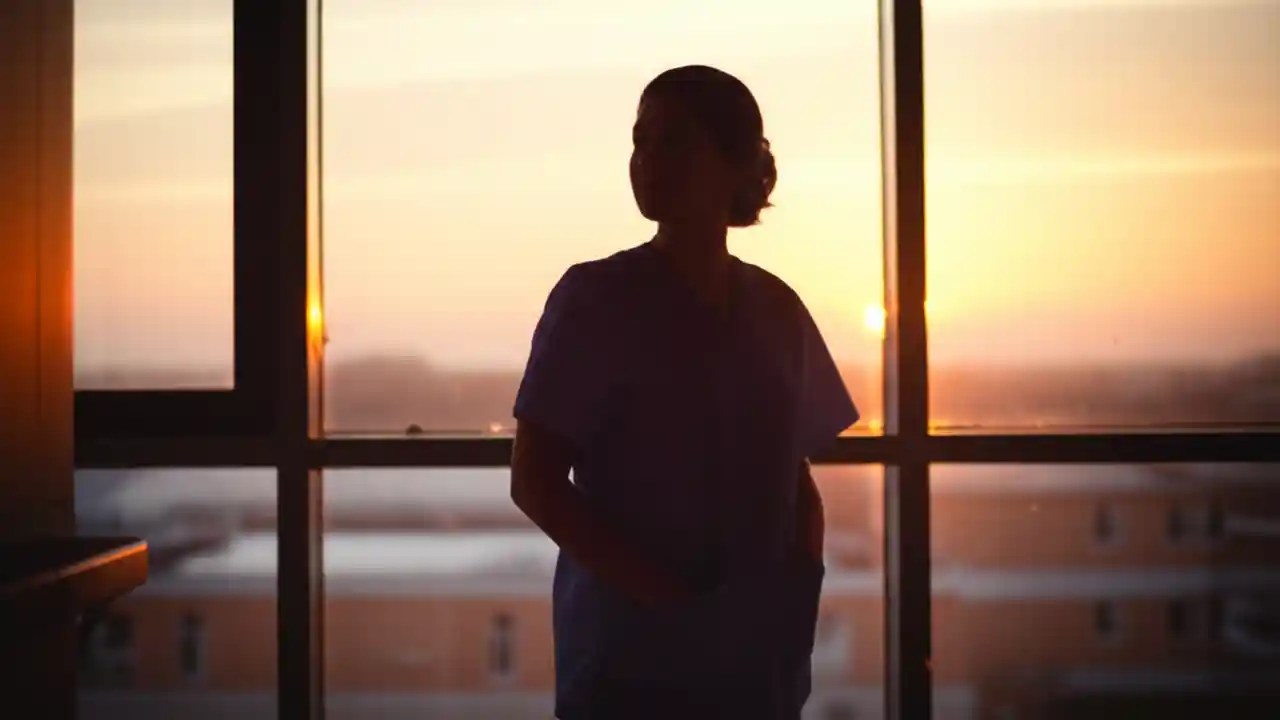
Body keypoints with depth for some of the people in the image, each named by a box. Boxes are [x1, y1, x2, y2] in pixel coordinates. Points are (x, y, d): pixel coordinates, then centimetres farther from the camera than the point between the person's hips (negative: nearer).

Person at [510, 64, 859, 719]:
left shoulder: (776, 309, 7)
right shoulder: (596, 297, -6)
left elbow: (795, 476, 13)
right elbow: (534, 481, -9)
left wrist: (804, 580, -5)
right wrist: (660, 589, -17)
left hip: (758, 651, 4)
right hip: (632, 647, -4)